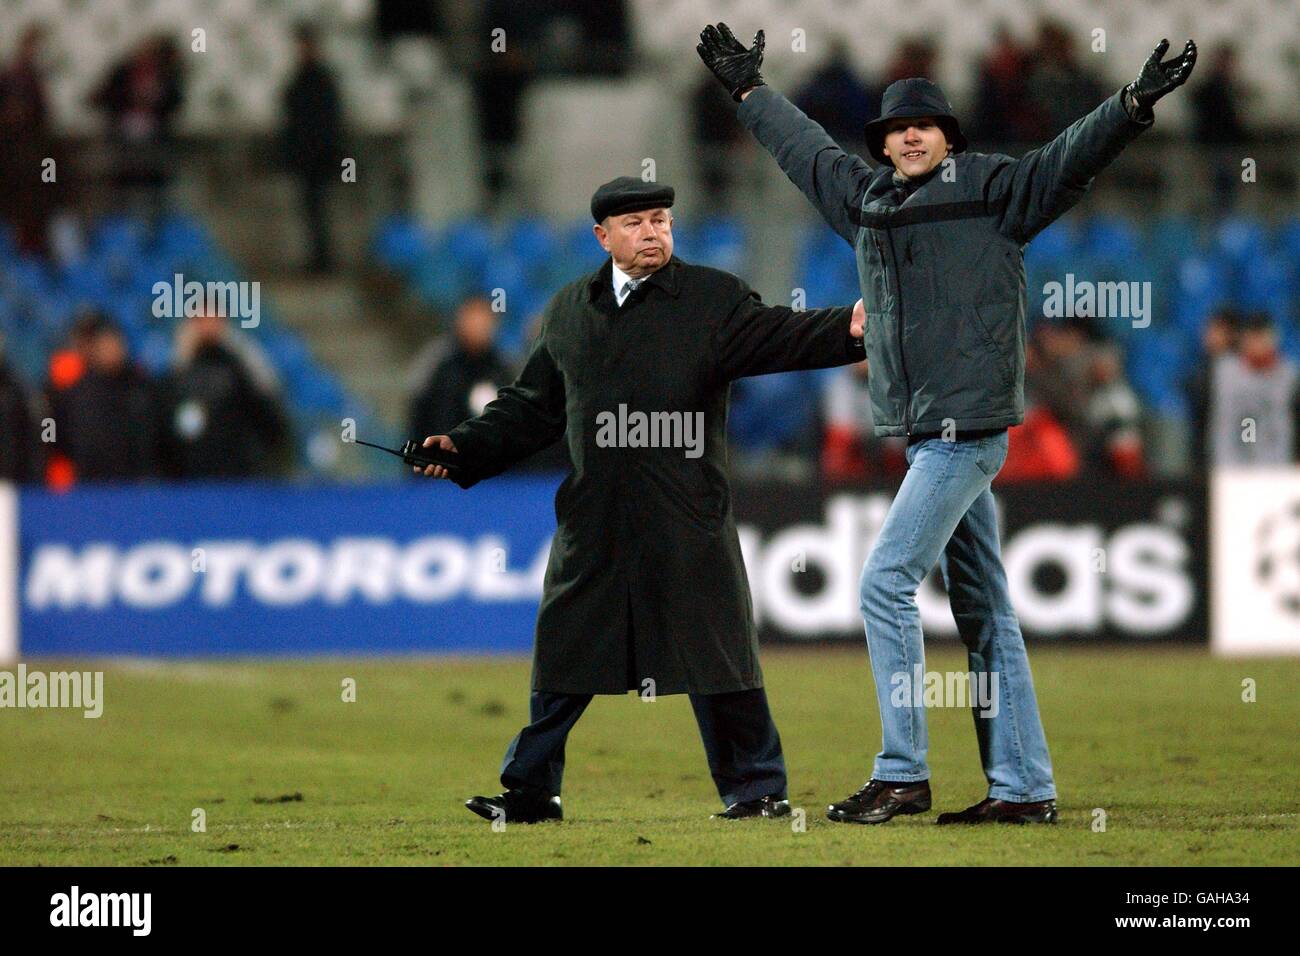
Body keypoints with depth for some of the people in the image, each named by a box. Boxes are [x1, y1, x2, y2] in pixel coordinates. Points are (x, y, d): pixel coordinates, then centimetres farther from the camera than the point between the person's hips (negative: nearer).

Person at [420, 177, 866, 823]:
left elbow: (774, 338, -9)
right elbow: (532, 406, 21)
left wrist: (847, 330, -26)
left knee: (716, 650, 0)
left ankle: (755, 789, 10)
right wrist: (465, 449, 13)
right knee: (562, 650, 6)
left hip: (687, 521, -3)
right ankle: (530, 791, 14)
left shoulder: (713, 298, 4)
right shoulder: (568, 310, 15)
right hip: (593, 521, 3)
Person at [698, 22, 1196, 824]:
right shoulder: (866, 199, 16)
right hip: (928, 432, 7)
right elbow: (807, 149, 32)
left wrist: (1134, 104, -27)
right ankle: (1025, 788, 8)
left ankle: (903, 774, -11)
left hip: (969, 428, -7)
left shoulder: (990, 188, -2)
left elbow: (1073, 158, -13)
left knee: (887, 582, -13)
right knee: (984, 611, 7)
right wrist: (751, 91, 41)